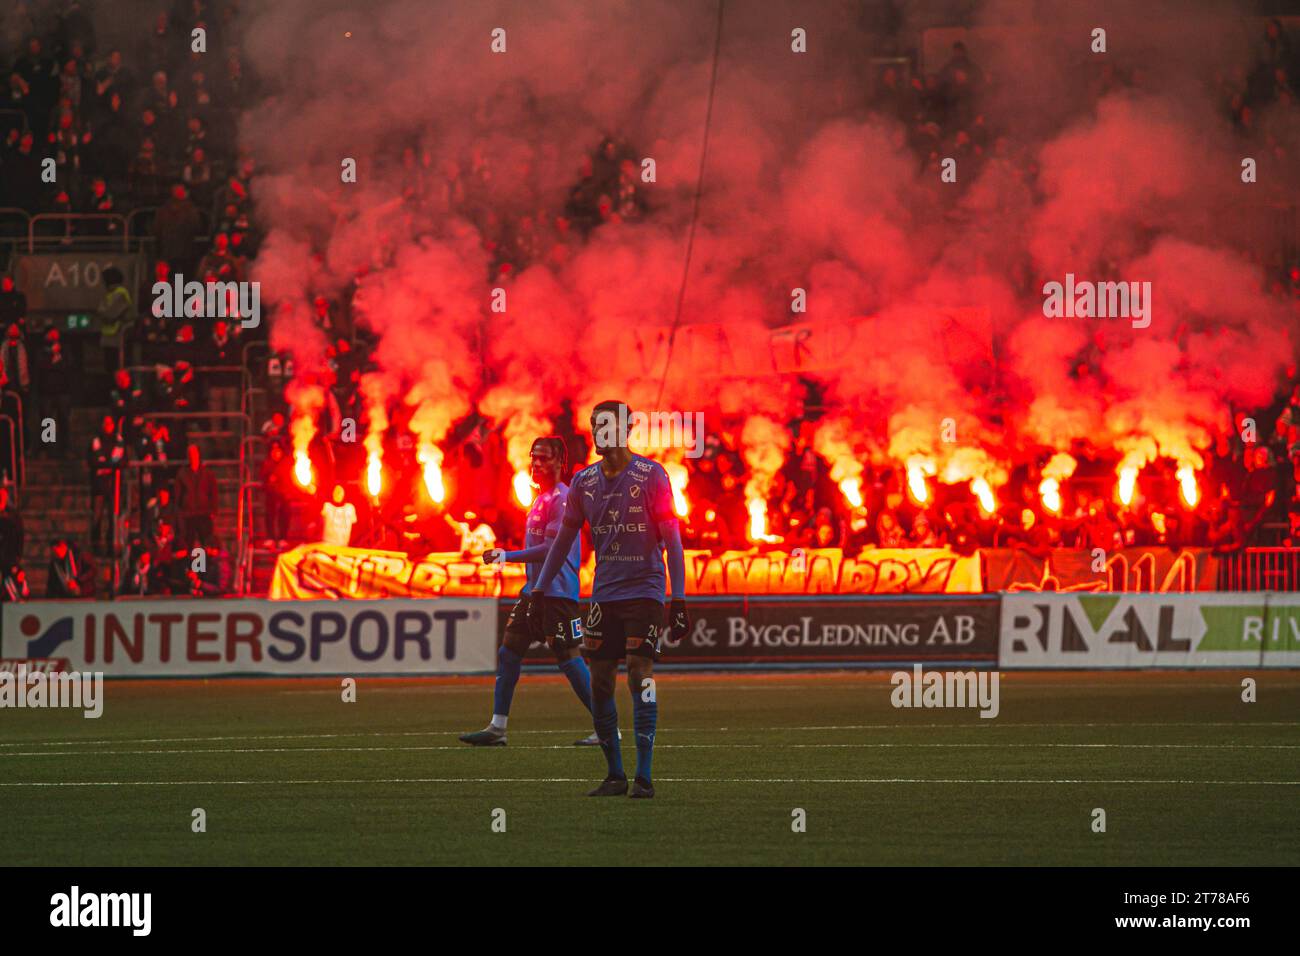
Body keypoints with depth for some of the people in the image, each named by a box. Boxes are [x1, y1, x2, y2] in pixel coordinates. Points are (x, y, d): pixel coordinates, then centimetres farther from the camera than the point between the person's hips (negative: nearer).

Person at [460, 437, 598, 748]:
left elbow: (552, 548, -21)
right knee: (508, 652, 7)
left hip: (557, 592, -10)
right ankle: (497, 728, 11)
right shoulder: (542, 498, 17)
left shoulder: (562, 498, -13)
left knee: (568, 659, -9)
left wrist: (507, 556, -22)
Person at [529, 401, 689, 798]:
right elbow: (564, 540, 16)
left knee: (640, 676, -12)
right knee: (600, 683, 2)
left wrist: (679, 600, -12)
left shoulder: (650, 476, -6)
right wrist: (539, 591, 14)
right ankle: (615, 775, 10)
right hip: (604, 594, 5)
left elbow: (672, 540, -7)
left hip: (643, 590, -5)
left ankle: (643, 776, -11)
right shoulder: (584, 481, 8)